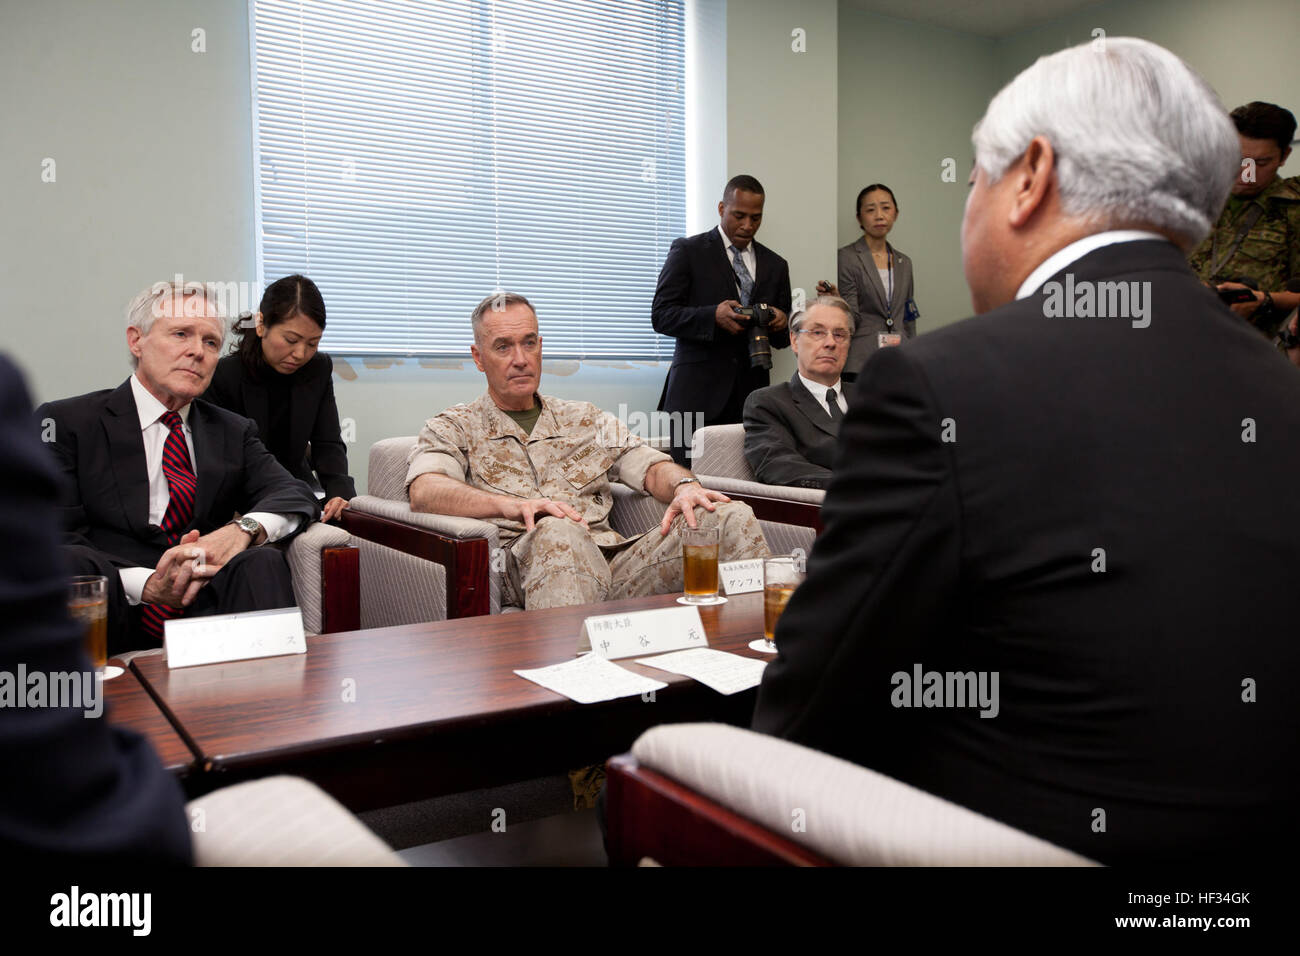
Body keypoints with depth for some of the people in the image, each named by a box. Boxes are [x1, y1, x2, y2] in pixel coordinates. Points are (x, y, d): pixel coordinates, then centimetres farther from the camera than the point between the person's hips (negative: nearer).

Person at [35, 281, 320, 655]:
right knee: (67, 563, -33)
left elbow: (296, 495, 7)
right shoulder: (65, 422, 7)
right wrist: (147, 585, -22)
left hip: (205, 611, 2)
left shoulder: (233, 432, 21)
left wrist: (244, 528, -17)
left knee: (263, 562, -28)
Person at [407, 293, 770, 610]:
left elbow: (651, 466, 18)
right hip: (525, 561, -4)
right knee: (557, 532, -41)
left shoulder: (585, 419, 28)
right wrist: (511, 505, -27)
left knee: (731, 517, -17)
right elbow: (424, 492, -7)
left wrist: (685, 486, -9)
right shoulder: (452, 429, 14)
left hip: (615, 561, 5)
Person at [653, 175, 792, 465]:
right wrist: (714, 316, -19)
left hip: (751, 393, 3)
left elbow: (784, 339, 21)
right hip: (697, 391, -3)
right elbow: (661, 315, -3)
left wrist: (781, 323, -4)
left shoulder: (775, 265, 17)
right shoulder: (688, 251, 4)